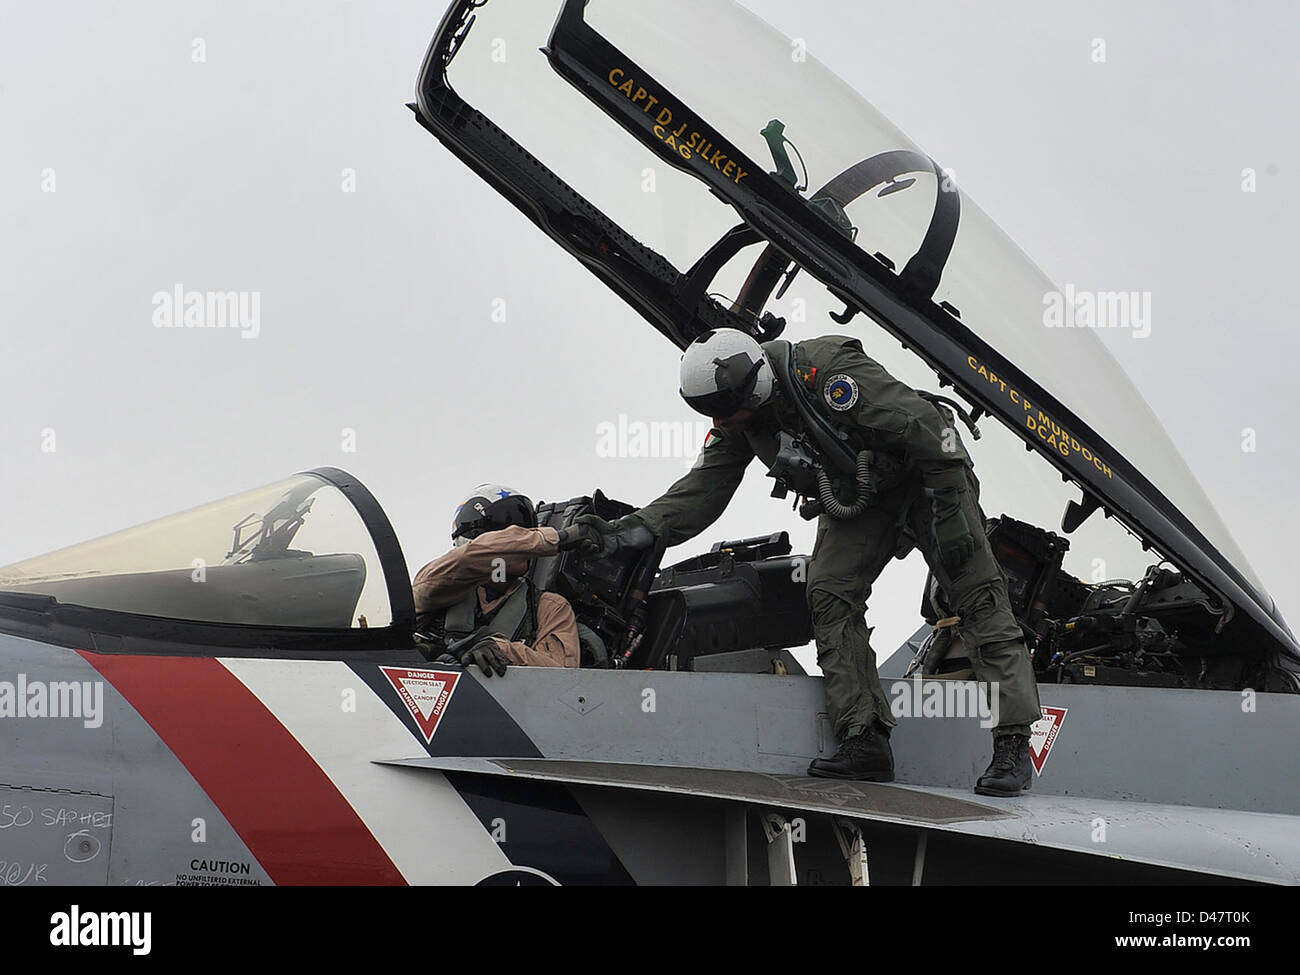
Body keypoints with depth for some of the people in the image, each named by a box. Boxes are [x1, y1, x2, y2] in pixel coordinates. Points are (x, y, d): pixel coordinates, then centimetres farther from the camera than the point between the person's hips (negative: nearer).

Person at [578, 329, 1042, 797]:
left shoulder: (832, 373, -34)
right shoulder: (737, 425, -11)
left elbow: (926, 429, -31)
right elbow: (702, 490, -7)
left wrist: (950, 514, -28)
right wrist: (632, 531, -20)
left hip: (926, 477, -6)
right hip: (855, 498, 7)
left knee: (977, 598, -12)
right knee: (829, 593, -13)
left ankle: (1013, 744, -12)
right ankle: (865, 741, -12)